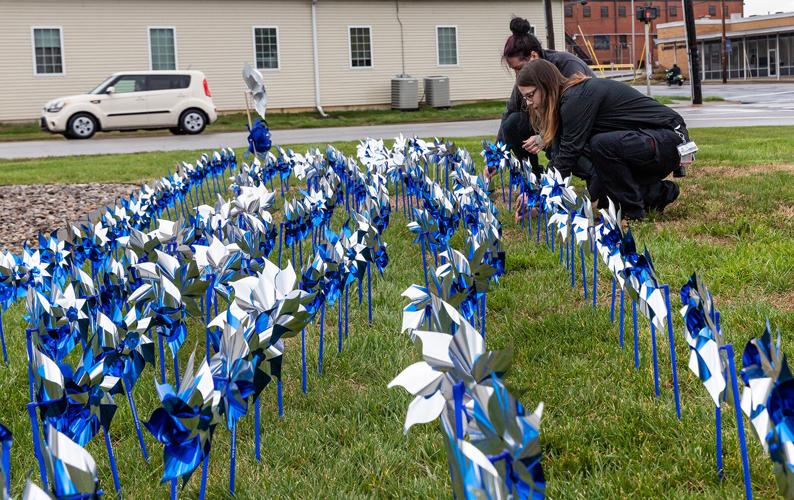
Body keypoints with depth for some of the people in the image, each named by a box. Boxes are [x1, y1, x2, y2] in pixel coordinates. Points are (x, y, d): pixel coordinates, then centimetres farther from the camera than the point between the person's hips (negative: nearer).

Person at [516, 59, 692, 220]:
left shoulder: (578, 97, -21)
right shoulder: (566, 99, 6)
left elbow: (569, 151, -22)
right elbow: (559, 153, 4)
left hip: (670, 139, -9)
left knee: (601, 144, -31)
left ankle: (632, 211, -15)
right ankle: (656, 192, 13)